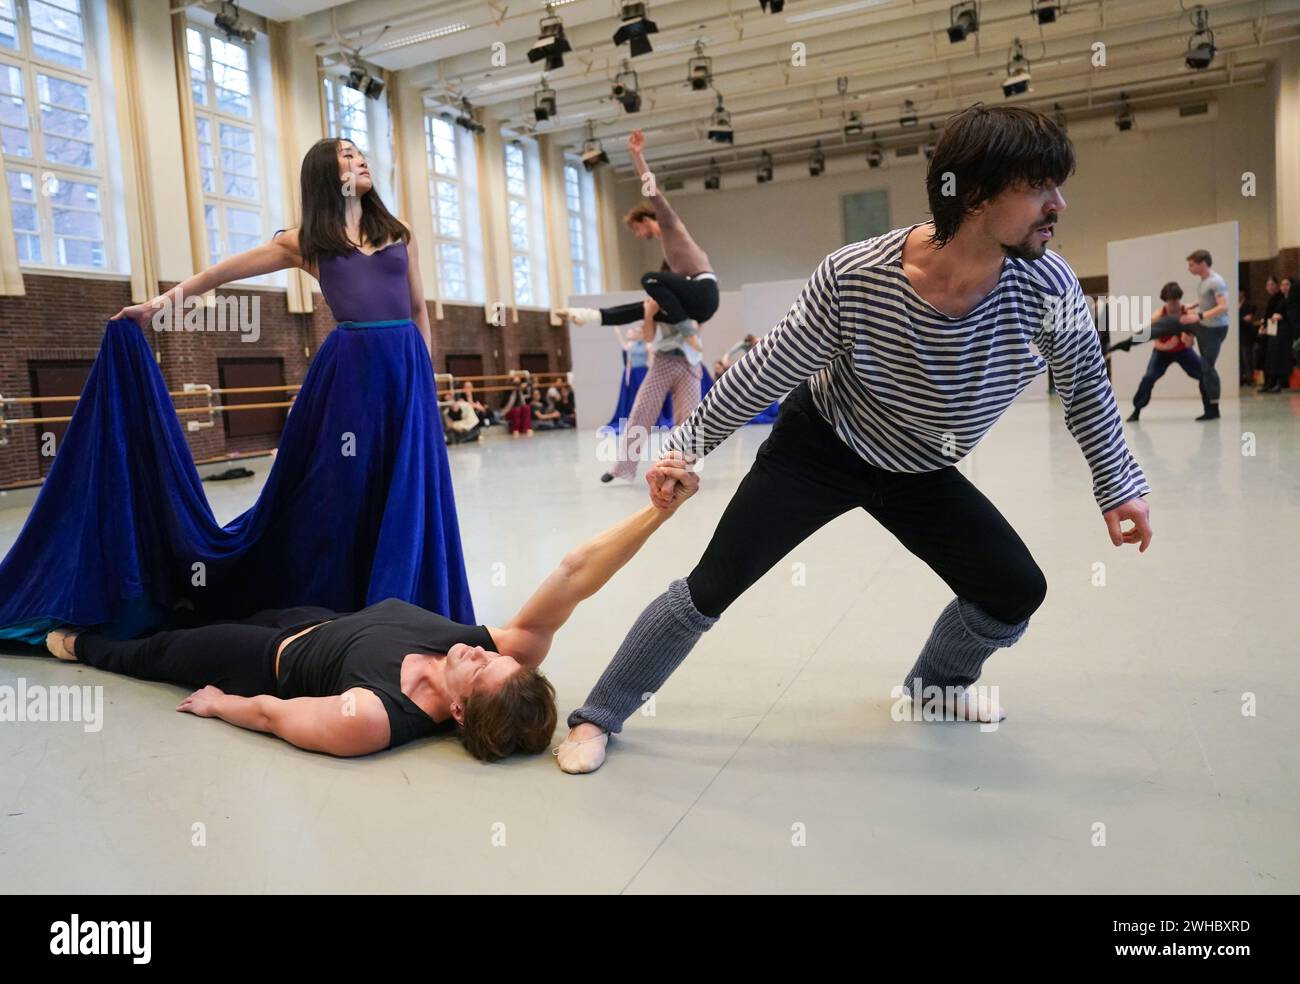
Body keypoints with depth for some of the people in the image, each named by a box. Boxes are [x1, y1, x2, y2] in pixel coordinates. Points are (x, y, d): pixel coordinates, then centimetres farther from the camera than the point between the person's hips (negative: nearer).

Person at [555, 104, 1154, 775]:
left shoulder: (1047, 286, -22)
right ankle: (597, 717, 13)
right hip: (818, 449, -4)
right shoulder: (855, 276, -32)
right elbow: (766, 373, -18)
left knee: (1016, 591, -3)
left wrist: (1118, 484, 6)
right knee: (709, 590, -7)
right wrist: (687, 447, -11)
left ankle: (934, 686, 30)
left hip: (921, 472, 4)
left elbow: (1086, 383, -1)